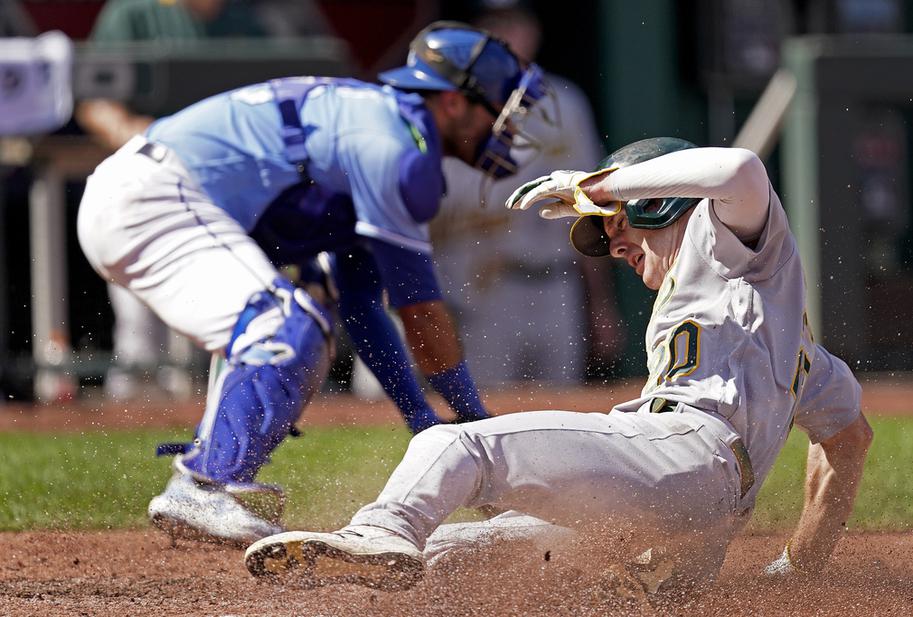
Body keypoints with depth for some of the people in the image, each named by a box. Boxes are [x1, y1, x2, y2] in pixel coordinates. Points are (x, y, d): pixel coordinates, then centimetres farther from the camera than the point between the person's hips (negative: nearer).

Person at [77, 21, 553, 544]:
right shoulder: (396, 143, -11)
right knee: (290, 331, -23)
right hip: (151, 200, -11)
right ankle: (200, 491, -25)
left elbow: (362, 306, 24)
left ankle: (200, 488, 13)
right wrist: (475, 418, 2)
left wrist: (426, 425, 22)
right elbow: (421, 309, -9)